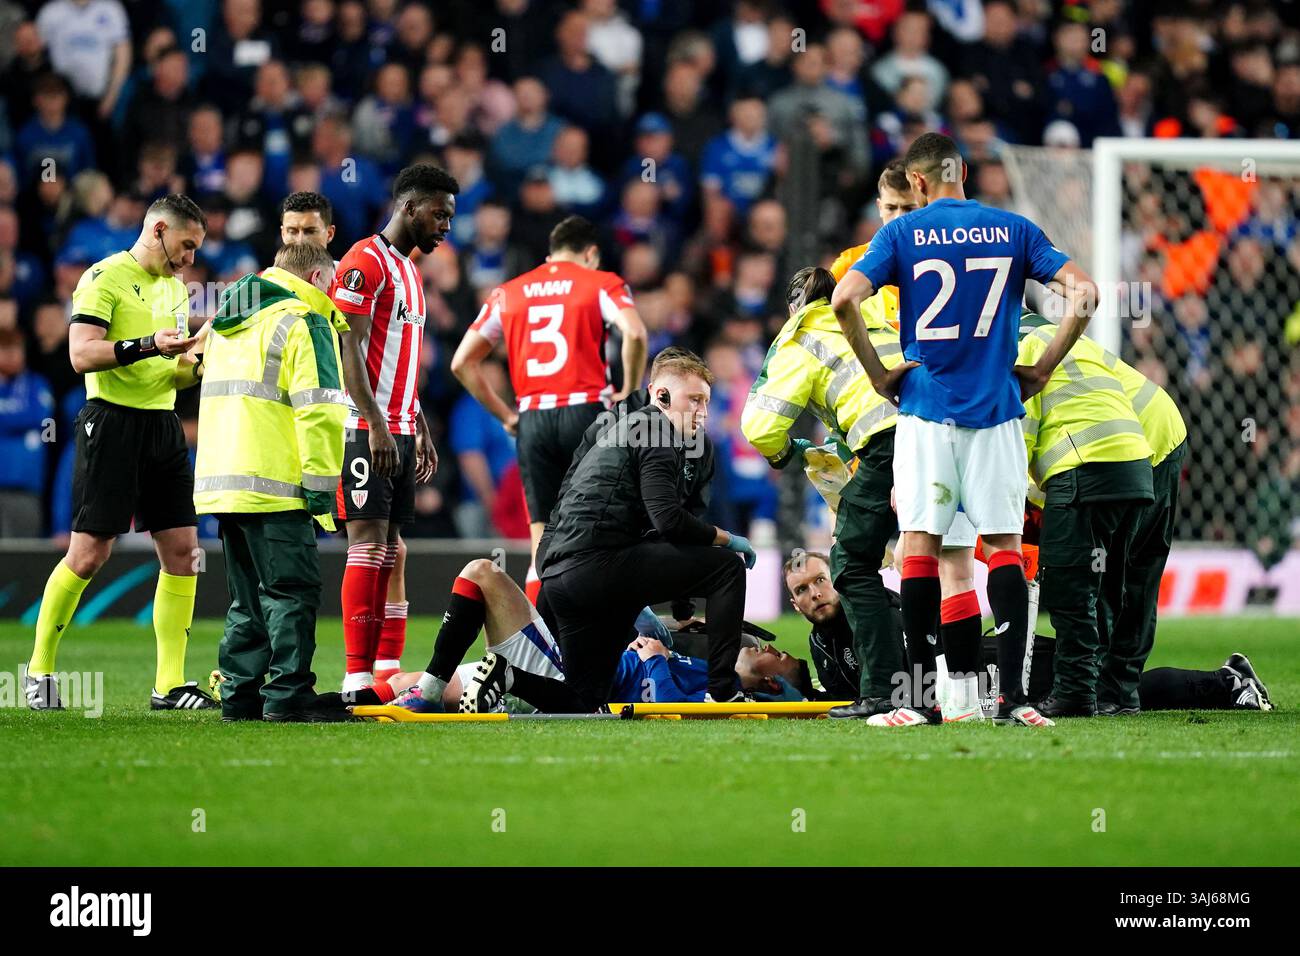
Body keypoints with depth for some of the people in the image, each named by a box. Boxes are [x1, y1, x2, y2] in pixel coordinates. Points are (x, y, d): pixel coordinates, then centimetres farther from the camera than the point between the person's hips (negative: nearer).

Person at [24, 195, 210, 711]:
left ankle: (171, 684, 3)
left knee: (182, 549, 0)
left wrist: (199, 366, 2)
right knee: (89, 553, -7)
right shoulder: (105, 278, -7)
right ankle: (39, 669, 8)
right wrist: (149, 345, -26)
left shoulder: (174, 287, 18)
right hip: (112, 421, -8)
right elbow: (82, 354, -17)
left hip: (162, 423, 8)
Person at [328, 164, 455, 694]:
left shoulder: (409, 271, 20)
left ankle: (383, 670, 9)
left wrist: (421, 432, 23)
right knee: (368, 541, -12)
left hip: (398, 429, 9)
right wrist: (375, 426, -23)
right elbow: (348, 350, -17)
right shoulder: (365, 262, -10)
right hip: (366, 428, -9)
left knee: (389, 550, 8)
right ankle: (357, 676, -15)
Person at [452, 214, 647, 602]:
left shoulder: (507, 294, 16)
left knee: (543, 546, 4)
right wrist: (628, 392, -4)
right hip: (586, 411, -3)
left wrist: (504, 414, 15)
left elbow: (462, 362, 13)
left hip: (532, 421, 3)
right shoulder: (601, 284, 5)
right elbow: (634, 333, -15)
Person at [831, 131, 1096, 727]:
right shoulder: (1013, 231, 6)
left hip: (926, 411, -1)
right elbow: (1083, 292, -2)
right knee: (1004, 544, 3)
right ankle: (1012, 693, -7)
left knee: (921, 545, 1)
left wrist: (877, 373, 0)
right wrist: (1042, 370, 5)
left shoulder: (902, 234, 1)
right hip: (996, 410, 1)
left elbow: (844, 299, -11)